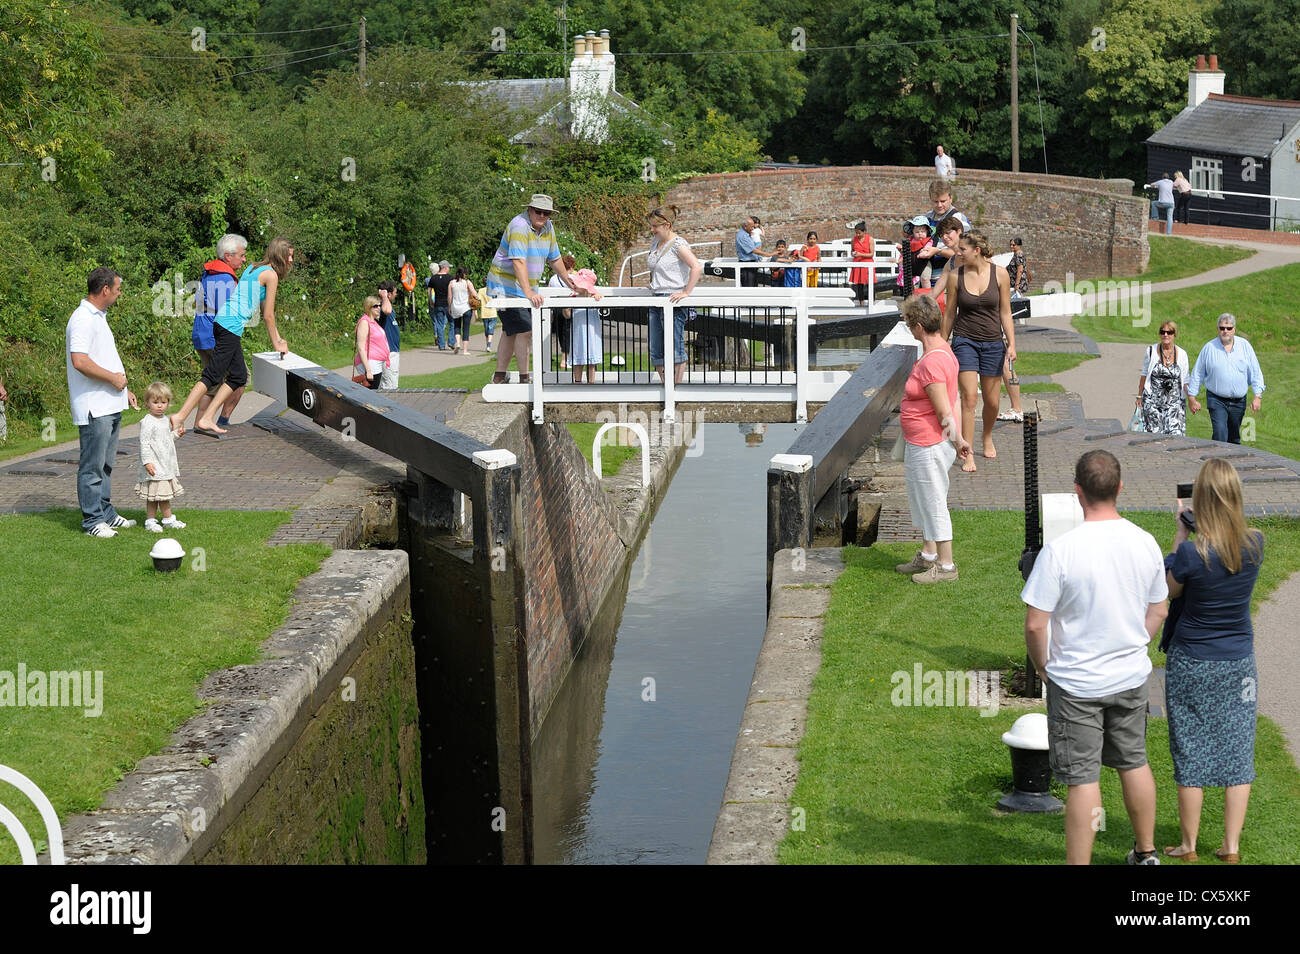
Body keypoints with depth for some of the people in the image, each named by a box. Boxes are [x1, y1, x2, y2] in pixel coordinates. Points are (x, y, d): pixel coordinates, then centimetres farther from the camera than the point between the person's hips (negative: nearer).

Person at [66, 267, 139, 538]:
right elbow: (79, 361, -26)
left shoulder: (99, 317, 17)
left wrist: (123, 389, 21)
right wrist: (114, 378, -16)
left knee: (105, 464, 17)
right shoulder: (83, 319, -16)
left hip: (110, 404, 10)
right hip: (94, 407, -10)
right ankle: (92, 519, 1)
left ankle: (105, 512, 25)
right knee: (92, 466, -4)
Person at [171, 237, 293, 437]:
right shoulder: (270, 274, -6)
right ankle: (180, 416, -16)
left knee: (239, 376, 12)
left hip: (221, 323, 10)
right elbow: (268, 316, -3)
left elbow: (264, 310, 29)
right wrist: (276, 344, 8)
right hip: (232, 326, -10)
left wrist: (278, 338, 31)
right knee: (212, 375, -11)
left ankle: (205, 419, 7)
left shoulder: (254, 268, 21)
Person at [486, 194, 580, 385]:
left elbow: (554, 258, 20)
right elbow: (518, 261, -33)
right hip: (506, 287, -9)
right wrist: (528, 292, -41)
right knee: (524, 331, -14)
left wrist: (567, 280, 28)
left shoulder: (548, 227, 5)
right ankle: (524, 378, -9)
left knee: (510, 332, 13)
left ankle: (499, 377, 20)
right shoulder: (520, 226, -22)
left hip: (523, 289, 9)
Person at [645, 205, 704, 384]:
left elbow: (697, 267, -24)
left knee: (675, 348, -3)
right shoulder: (655, 242, 13)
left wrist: (686, 292, -24)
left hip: (673, 301, -9)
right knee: (656, 351, 10)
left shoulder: (678, 245, -13)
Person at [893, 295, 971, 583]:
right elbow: (953, 400, 11)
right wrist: (959, 438, 14)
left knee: (934, 503, 2)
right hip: (919, 445, 11)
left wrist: (955, 440, -8)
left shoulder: (932, 363, -27)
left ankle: (946, 566, 13)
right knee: (923, 502, 23)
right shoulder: (943, 350, 6)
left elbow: (945, 413, -23)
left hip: (927, 447, -11)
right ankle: (927, 556, 37)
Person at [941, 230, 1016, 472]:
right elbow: (949, 313, 6)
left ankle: (987, 437, 38)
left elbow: (1005, 312, 2)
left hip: (993, 343, 1)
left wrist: (1011, 344, -4)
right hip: (965, 340, -1)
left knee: (992, 401, 8)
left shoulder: (999, 274, -4)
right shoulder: (955, 276, -3)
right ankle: (967, 454, -9)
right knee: (969, 396, -13)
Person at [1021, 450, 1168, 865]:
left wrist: (1043, 666, -1)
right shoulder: (1145, 543, -5)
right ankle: (1146, 853, 35)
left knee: (1083, 779, 1)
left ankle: (1079, 862, 8)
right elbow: (1157, 613, 7)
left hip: (1076, 682, -5)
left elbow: (1035, 625, -19)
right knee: (1134, 763, 21)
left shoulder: (1060, 550, -22)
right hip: (1132, 676, 5)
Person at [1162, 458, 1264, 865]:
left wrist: (1181, 531, -3)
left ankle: (1188, 847, 17)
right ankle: (1231, 846, 16)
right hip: (1239, 662, 4)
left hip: (1192, 663, -4)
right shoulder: (1255, 544, -10)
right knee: (1237, 753, 11)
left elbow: (1170, 589, -4)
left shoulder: (1193, 552, -23)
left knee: (1191, 755, 7)